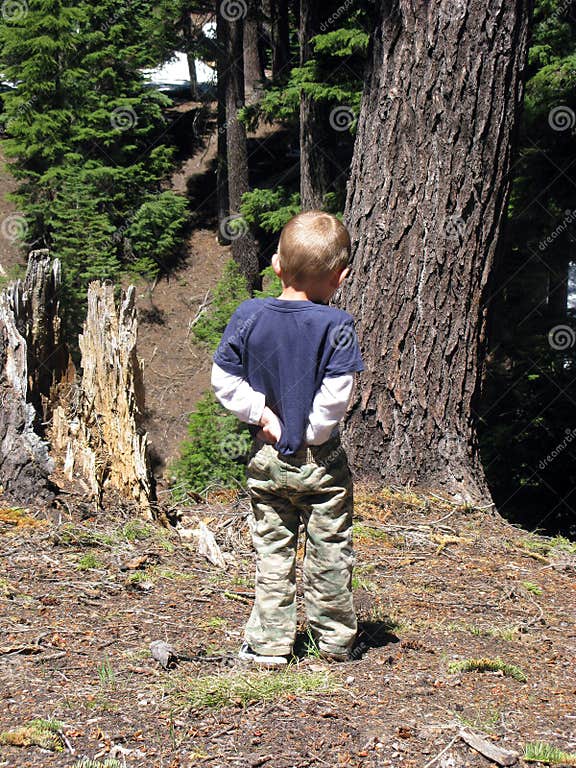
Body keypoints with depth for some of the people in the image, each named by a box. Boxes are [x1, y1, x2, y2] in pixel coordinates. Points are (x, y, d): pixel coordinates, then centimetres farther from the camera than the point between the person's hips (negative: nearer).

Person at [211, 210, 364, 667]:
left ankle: (269, 643, 13)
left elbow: (225, 380, -5)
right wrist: (312, 434, -7)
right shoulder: (335, 326, -14)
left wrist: (264, 416, -4)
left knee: (273, 552, 11)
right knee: (329, 552, 11)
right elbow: (336, 396, -19)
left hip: (266, 459, 3)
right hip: (321, 462, -2)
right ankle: (335, 641, 22)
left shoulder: (248, 316, -4)